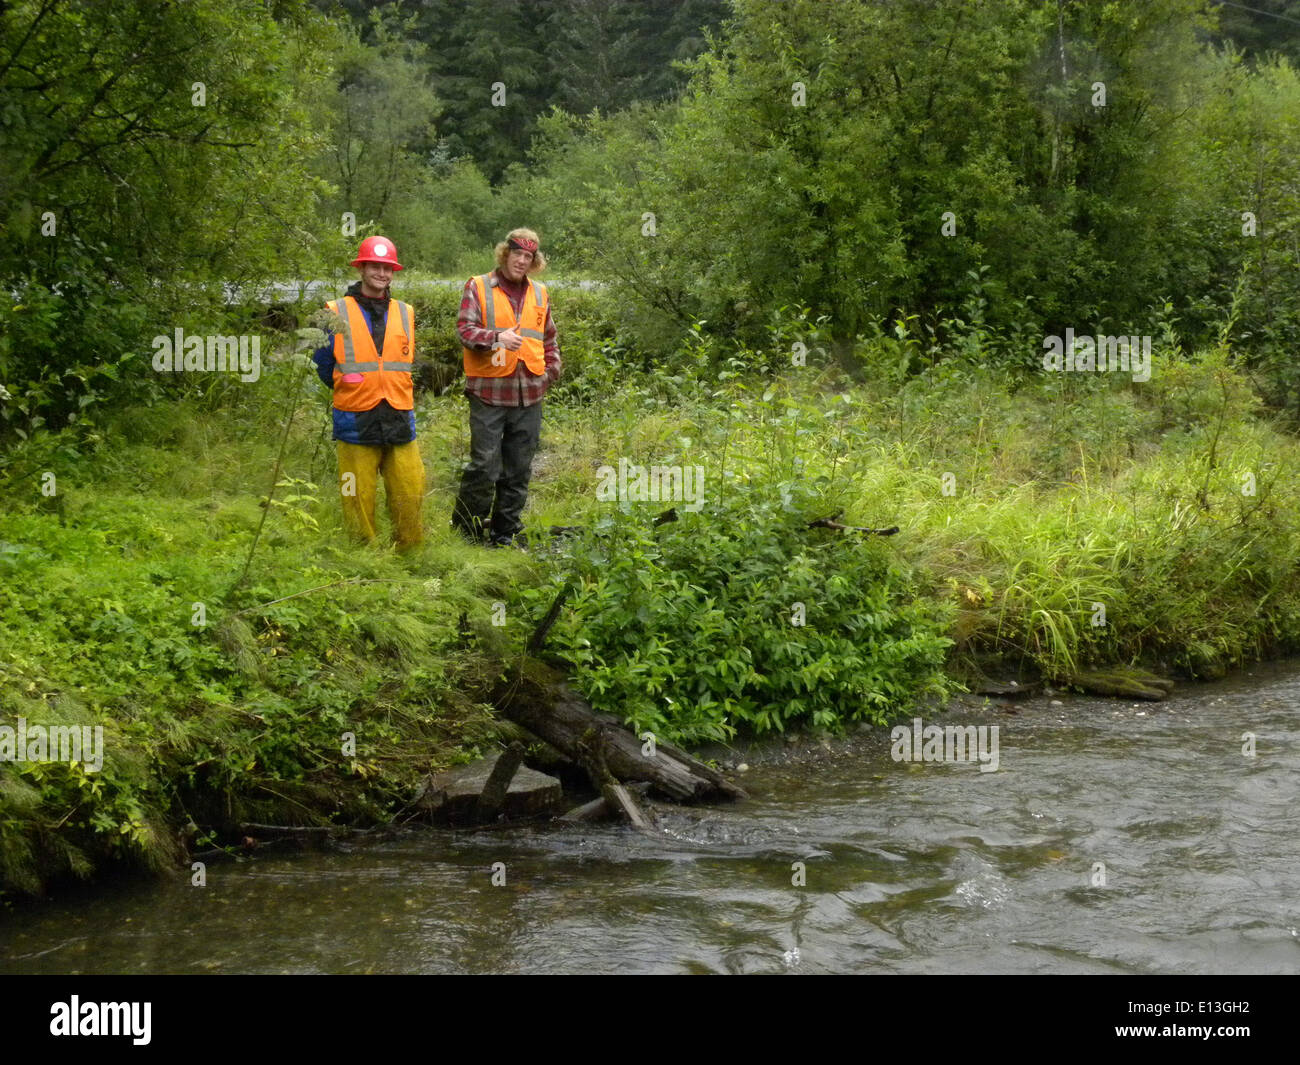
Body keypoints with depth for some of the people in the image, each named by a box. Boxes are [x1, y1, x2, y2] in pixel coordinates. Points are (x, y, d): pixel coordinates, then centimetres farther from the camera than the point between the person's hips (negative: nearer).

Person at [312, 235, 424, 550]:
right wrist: (351, 391, 9)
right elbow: (323, 366, 10)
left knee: (410, 494, 0)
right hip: (356, 423, -3)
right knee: (358, 499, -2)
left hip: (399, 421, 3)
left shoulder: (405, 314, 14)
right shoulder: (337, 313, 3)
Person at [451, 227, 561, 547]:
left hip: (528, 394, 5)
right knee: (484, 464, -8)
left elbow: (549, 339, 26)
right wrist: (496, 337, -26)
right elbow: (465, 329, -9)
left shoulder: (540, 294, 17)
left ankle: (506, 533, 18)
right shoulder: (478, 287, 2)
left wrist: (551, 371, 10)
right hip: (489, 390, -5)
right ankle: (466, 528, 8)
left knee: (518, 471, 8)